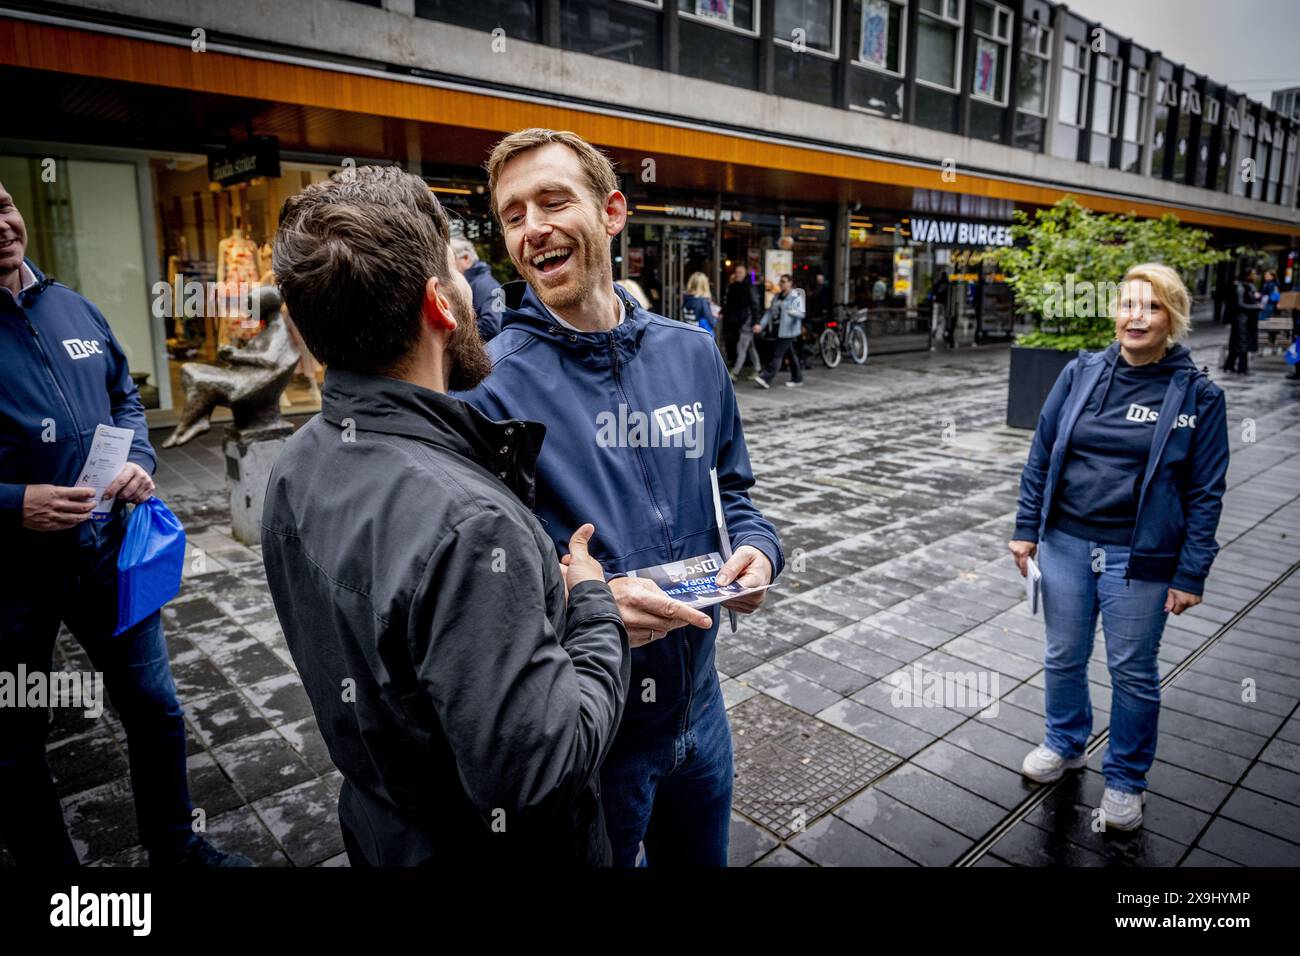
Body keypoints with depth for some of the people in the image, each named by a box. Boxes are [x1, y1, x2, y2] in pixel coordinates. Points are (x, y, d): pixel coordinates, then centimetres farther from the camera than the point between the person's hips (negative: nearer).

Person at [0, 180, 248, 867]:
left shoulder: (75, 310, 6)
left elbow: (125, 399, 17)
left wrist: (140, 461, -1)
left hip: (105, 547, 5)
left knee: (155, 708, 15)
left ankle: (176, 848, 36)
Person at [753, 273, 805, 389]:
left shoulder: (796, 297, -8)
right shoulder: (777, 297, 13)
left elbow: (801, 313, -17)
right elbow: (769, 312, 12)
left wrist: (791, 312, -38)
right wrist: (761, 325, 1)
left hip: (788, 330, -7)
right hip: (779, 330, 7)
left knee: (777, 354, -9)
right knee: (791, 354, 14)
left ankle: (766, 379, -10)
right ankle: (797, 379, 22)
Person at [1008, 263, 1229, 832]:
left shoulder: (1198, 395, -6)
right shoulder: (1080, 374, 0)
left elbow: (1205, 493, -5)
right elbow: (1041, 455, 5)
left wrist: (1190, 575, -7)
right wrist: (1027, 529, 3)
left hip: (1140, 560, -2)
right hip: (1065, 544, 3)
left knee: (1132, 672, 10)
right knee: (1063, 657, 17)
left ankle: (1125, 779, 32)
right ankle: (1065, 745, 41)